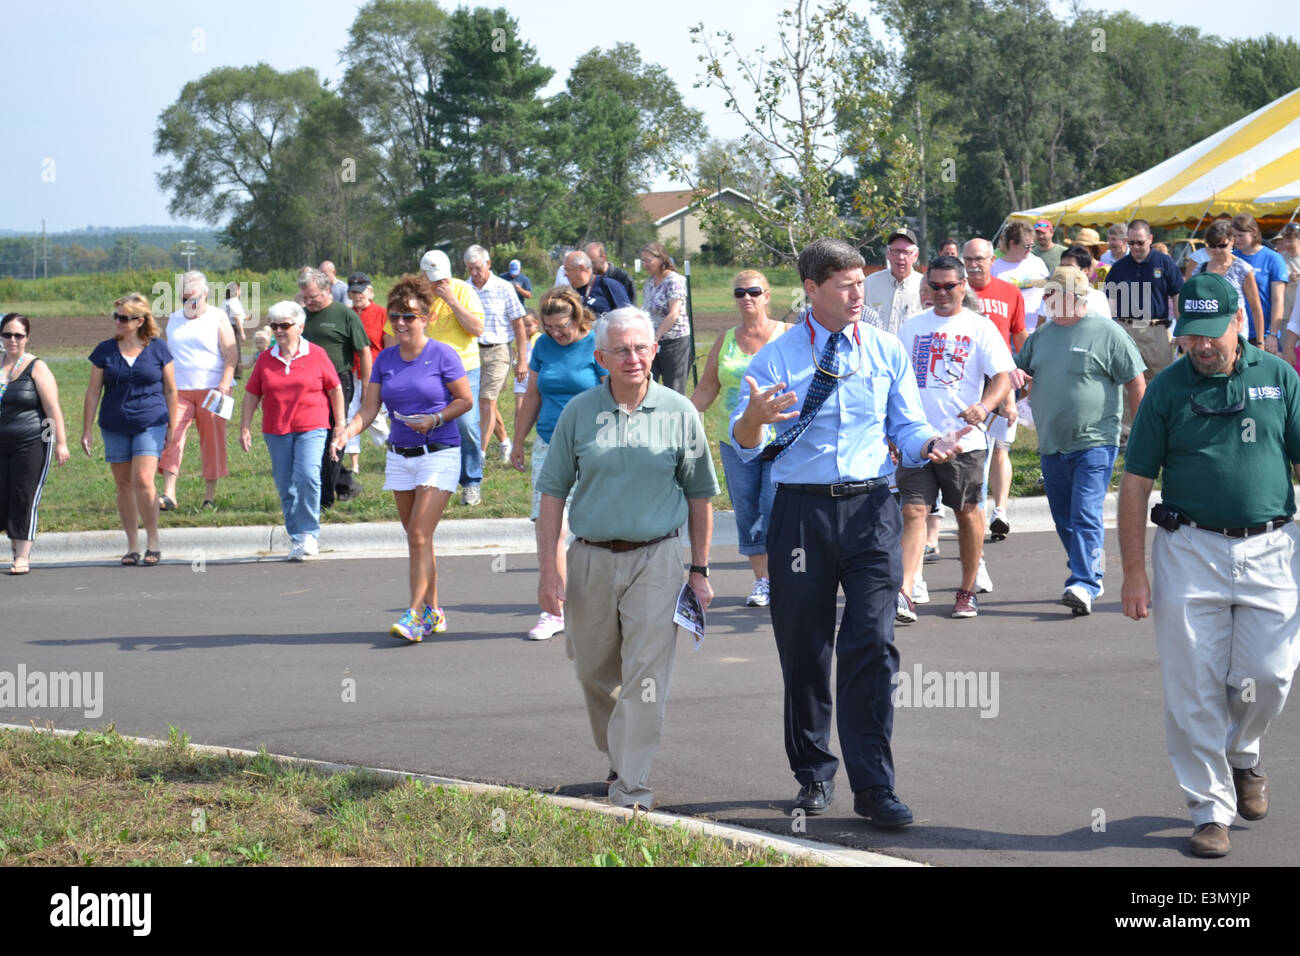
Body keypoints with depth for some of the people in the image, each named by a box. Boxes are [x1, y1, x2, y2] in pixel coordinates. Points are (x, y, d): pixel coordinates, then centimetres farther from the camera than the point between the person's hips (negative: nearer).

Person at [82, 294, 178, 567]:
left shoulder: (158, 348, 0)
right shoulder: (105, 350, 4)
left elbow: (170, 390, 6)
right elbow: (93, 391, 6)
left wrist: (172, 427, 5)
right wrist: (86, 431, 4)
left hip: (151, 424, -3)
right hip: (114, 427, 3)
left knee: (143, 480, -15)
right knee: (123, 484, 5)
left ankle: (153, 541, -1)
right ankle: (132, 545, 14)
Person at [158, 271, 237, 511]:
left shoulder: (218, 318, 3)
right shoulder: (173, 320, 15)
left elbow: (231, 354, -4)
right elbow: (166, 354, 23)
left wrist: (225, 382, -17)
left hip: (212, 390, -2)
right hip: (178, 390, 3)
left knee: (212, 440, 1)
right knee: (171, 436, -12)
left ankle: (210, 496, 10)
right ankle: (168, 495, -16)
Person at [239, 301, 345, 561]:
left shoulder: (316, 355, 1)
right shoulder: (265, 359, 9)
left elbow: (335, 389, 8)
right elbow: (252, 394, 12)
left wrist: (339, 424, 7)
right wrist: (244, 428, 6)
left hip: (312, 428, -3)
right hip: (276, 432, 3)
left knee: (307, 477, -21)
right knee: (285, 488, 4)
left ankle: (308, 534, -11)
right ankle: (296, 539, 15)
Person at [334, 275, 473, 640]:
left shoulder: (442, 355, -8)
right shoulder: (385, 359, 6)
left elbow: (465, 401, -2)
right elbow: (369, 409, 3)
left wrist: (434, 420, -18)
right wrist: (346, 433, -15)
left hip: (439, 454, -6)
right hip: (400, 456, 6)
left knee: (419, 535, -13)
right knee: (415, 538, 10)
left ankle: (415, 616, -13)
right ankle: (433, 612, 20)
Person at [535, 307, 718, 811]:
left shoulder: (680, 413, 0)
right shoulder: (578, 413, 1)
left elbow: (699, 495, 8)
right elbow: (553, 492, 4)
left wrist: (700, 570, 6)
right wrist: (549, 570, -1)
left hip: (656, 558, -2)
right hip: (591, 558, 2)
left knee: (645, 674, -8)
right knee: (595, 672, 13)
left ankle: (632, 784, -4)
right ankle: (617, 756, 36)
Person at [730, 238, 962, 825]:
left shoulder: (887, 352, 8)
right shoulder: (776, 358, 1)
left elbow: (907, 429, 11)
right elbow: (745, 447, -3)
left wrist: (930, 446, -13)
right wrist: (755, 416, -26)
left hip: (871, 510, 1)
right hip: (802, 511, 0)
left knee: (872, 645, -7)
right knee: (803, 650, 7)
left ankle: (873, 787, -2)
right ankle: (814, 774, 24)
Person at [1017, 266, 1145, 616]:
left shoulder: (1106, 332, -7)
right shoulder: (1042, 335, 12)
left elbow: (1136, 383, -5)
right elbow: (1018, 368, 25)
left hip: (1094, 443, -7)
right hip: (1052, 445, 7)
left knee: (1086, 516, -14)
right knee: (1065, 521, 13)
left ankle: (1084, 585, -17)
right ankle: (1091, 574, 27)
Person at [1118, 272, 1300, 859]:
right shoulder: (1167, 389, 2)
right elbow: (1135, 484, 3)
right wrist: (1134, 572, -2)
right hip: (1190, 551, -1)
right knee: (1194, 690, -1)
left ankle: (1243, 754, 30)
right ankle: (1210, 809, 11)